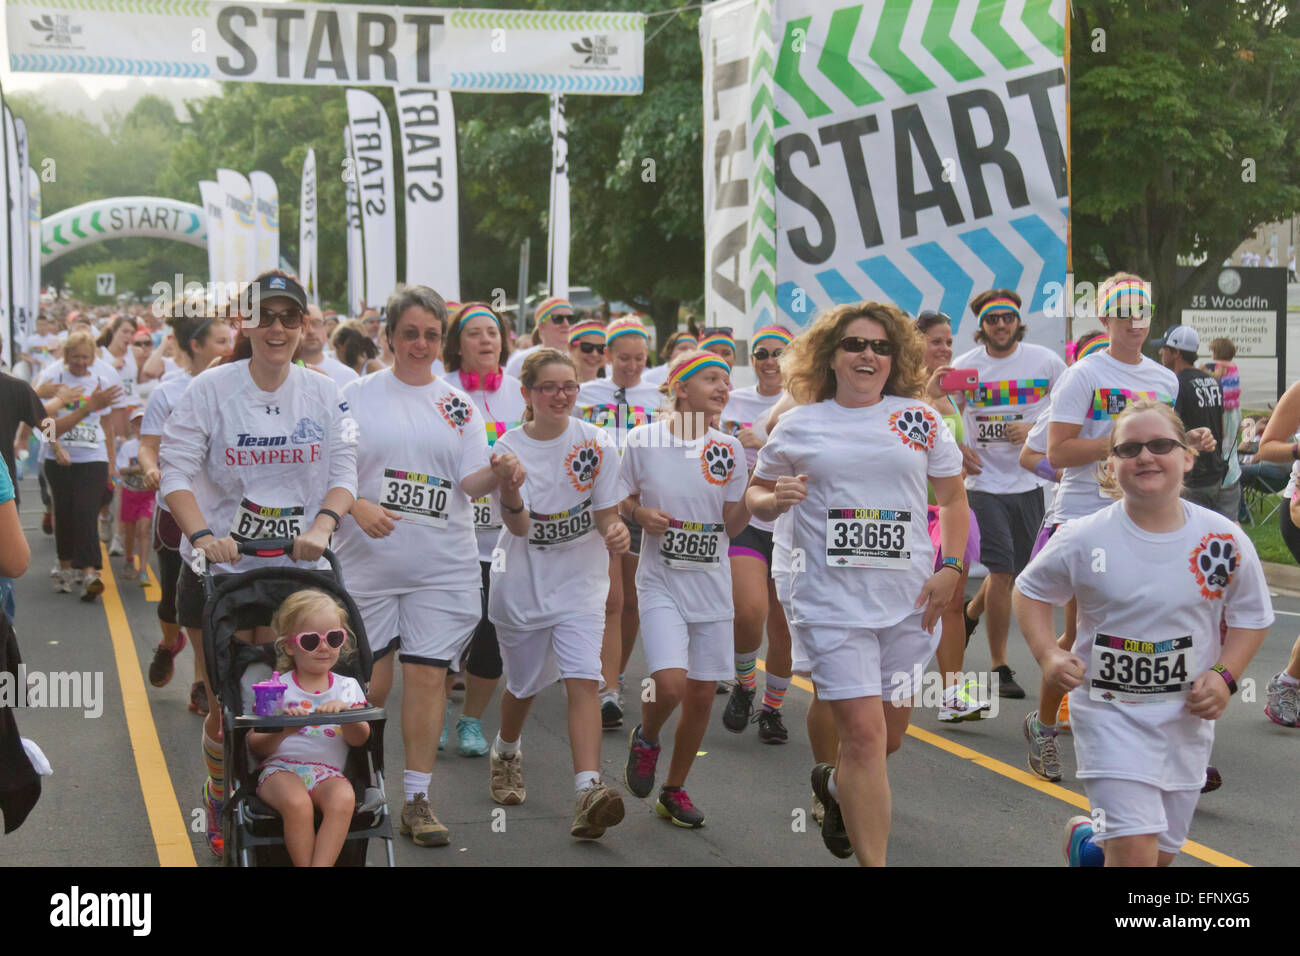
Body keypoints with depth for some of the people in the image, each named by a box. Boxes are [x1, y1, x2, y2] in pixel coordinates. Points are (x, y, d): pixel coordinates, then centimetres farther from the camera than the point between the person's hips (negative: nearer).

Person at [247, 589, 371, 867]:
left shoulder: (347, 687, 13)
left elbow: (359, 739, 1)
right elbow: (256, 746, 1)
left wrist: (344, 711, -18)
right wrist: (282, 731, -19)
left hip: (328, 772, 2)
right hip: (280, 768, -2)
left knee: (344, 799, -32)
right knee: (297, 803, -34)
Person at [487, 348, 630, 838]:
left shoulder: (597, 444, -5)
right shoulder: (508, 448, -8)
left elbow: (606, 516, 0)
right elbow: (520, 527, -16)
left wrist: (617, 532, -23)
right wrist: (511, 496, -38)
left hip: (580, 581, 0)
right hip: (523, 582, 0)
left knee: (583, 678, -17)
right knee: (523, 683, 14)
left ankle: (589, 791, -26)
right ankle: (505, 753, 46)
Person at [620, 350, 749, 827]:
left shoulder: (728, 448, 2)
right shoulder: (643, 440, -6)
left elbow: (732, 524, 2)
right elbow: (622, 498, 7)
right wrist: (642, 514, -13)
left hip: (712, 584, 3)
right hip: (661, 582, -3)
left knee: (702, 694, 5)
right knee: (670, 684, -20)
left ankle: (674, 790, 24)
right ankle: (645, 739, 15)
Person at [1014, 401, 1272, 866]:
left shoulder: (1225, 540, -6)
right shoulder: (1084, 539, -10)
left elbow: (1251, 615, 6)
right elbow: (1030, 590, 3)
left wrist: (1225, 676, -9)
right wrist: (1047, 655, -12)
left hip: (1186, 716, 3)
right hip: (1109, 710, -3)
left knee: (1162, 853, 15)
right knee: (1135, 850, -15)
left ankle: (1090, 839, 44)